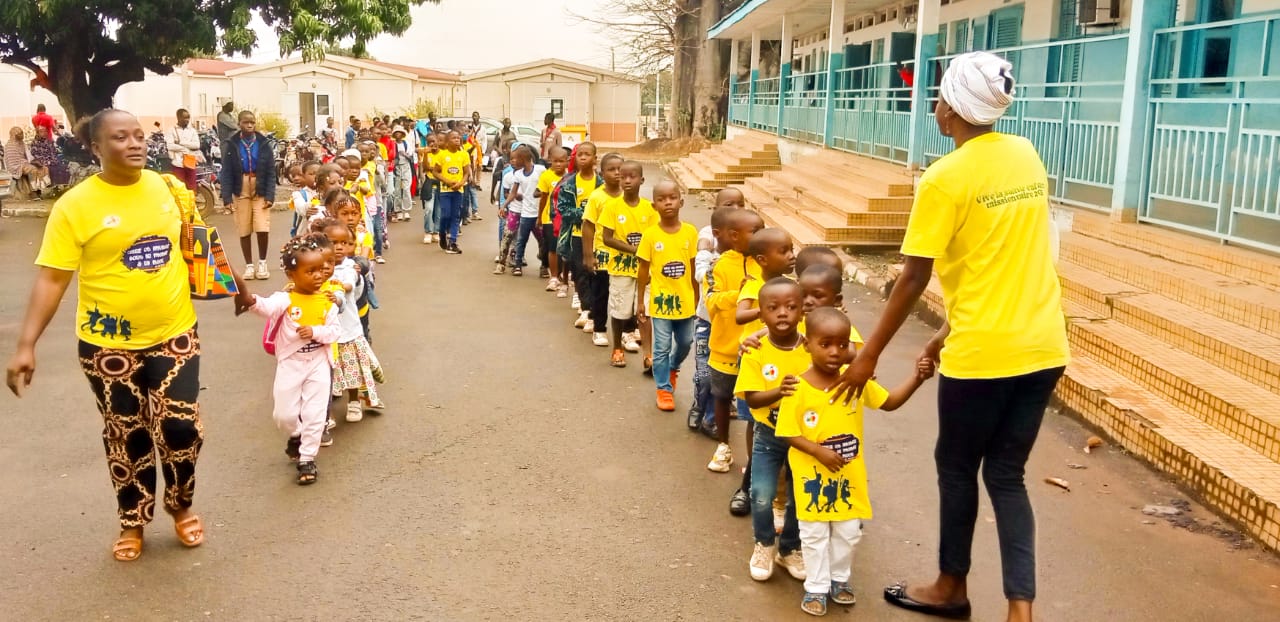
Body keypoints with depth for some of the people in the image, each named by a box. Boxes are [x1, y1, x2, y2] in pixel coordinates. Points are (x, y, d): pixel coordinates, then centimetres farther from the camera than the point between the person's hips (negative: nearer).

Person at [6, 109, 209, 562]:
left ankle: (181, 506, 27)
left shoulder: (168, 188, -2)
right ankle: (133, 522, 32)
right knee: (127, 436, 11)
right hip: (109, 343, -2)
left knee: (181, 427, -1)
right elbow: (51, 279, -13)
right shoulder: (75, 205, -13)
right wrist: (26, 344, -18)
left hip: (174, 333, 2)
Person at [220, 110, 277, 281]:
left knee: (263, 229, -10)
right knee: (244, 232, 4)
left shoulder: (264, 144, 1)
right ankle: (249, 265, 17)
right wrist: (227, 197, -11)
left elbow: (271, 172, -1)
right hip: (241, 193, 0)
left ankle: (262, 263, 10)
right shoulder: (232, 145, 0)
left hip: (260, 192, 0)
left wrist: (270, 195, -10)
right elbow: (226, 173, -2)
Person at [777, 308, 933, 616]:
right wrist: (819, 451, -25)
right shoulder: (798, 389, -18)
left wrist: (916, 378, -11)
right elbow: (789, 433, -13)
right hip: (813, 476, -3)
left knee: (849, 531, 16)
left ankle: (839, 579, 36)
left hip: (849, 474, 3)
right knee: (814, 534, 10)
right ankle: (816, 587, 25)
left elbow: (890, 402, 2)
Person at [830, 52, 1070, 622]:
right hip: (1043, 347, 6)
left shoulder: (946, 178, -15)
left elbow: (913, 279, -14)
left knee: (956, 467, 15)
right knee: (1006, 474, 15)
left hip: (984, 354, -6)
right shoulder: (1026, 155, 6)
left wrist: (869, 355, -5)